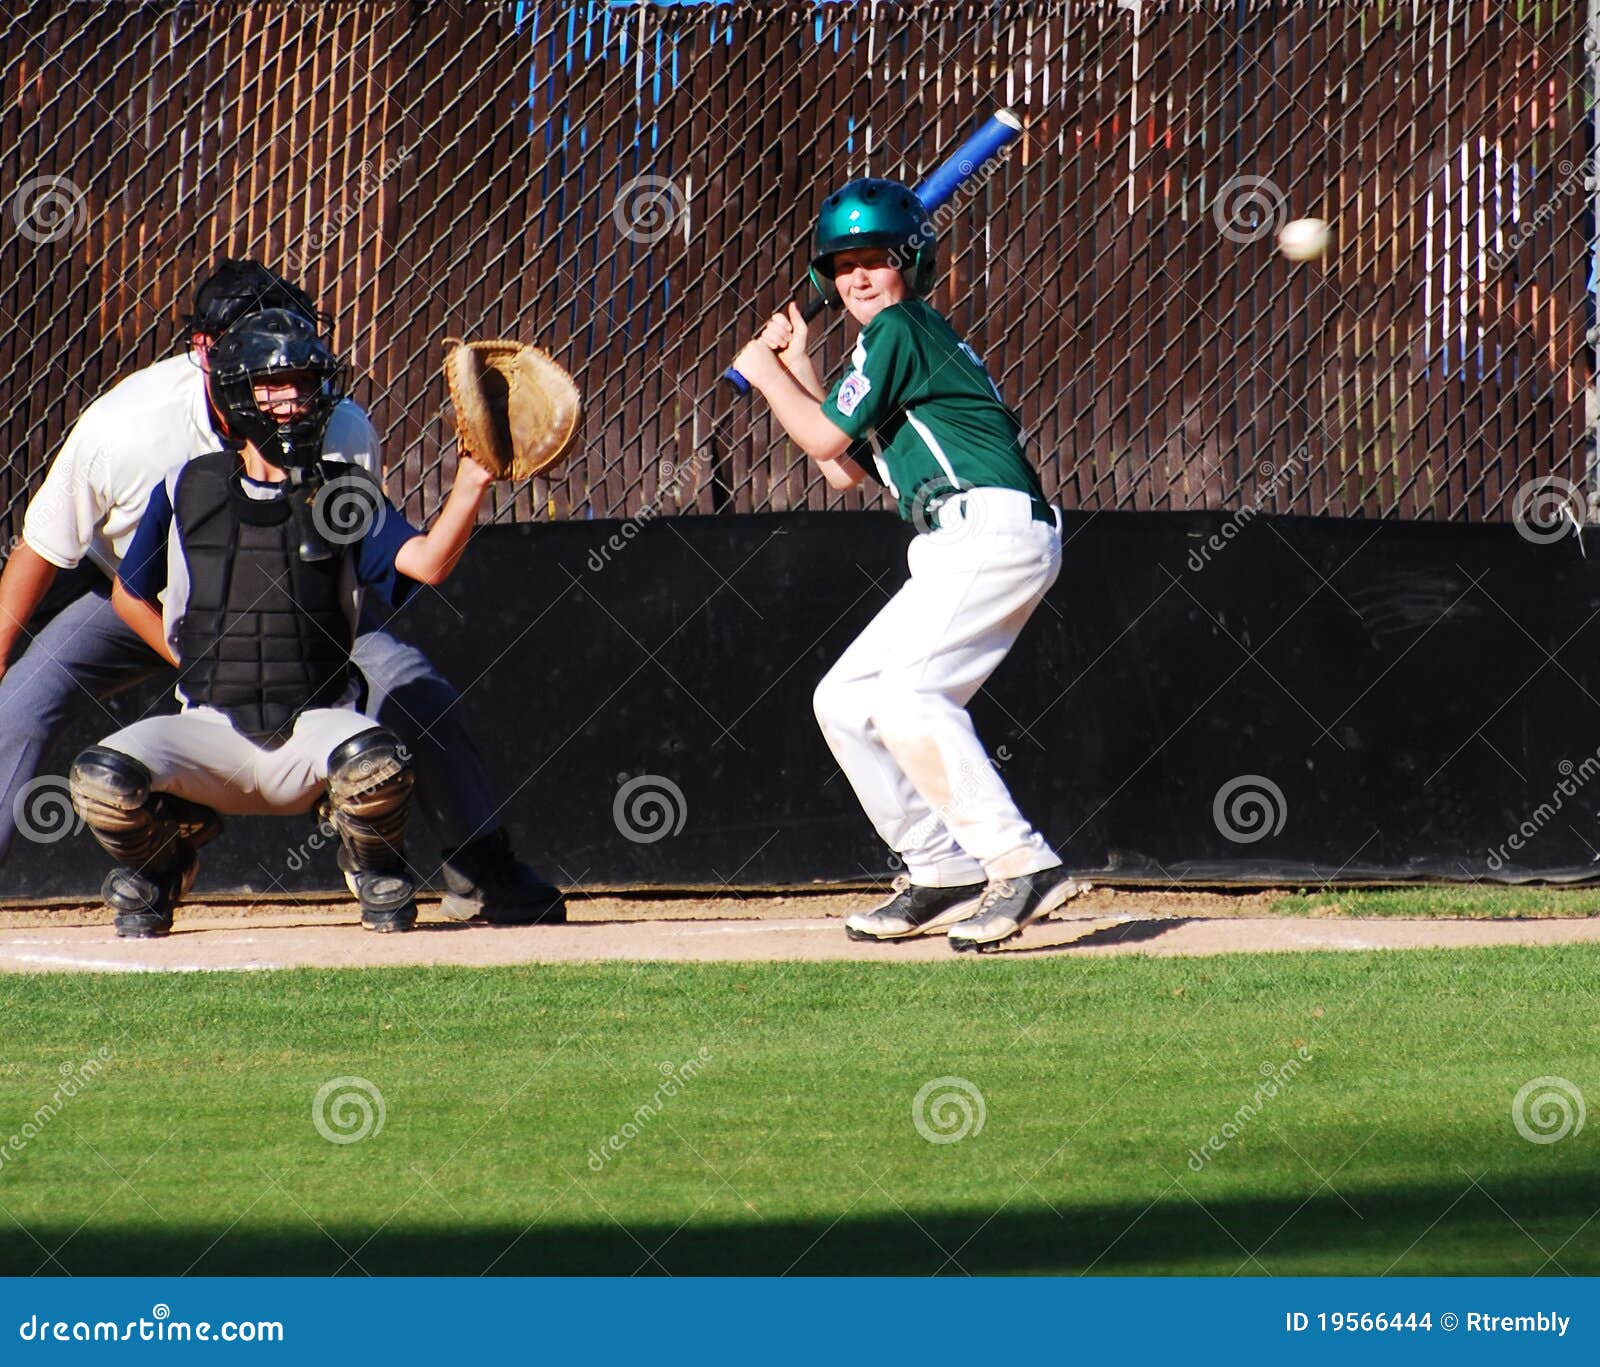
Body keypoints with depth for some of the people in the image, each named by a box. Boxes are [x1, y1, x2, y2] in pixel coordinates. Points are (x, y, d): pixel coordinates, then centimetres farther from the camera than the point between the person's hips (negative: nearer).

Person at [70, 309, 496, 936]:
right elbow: (129, 597, 16)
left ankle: (375, 868, 2)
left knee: (376, 761, -35)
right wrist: (194, 666, 6)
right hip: (214, 729, 1)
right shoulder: (187, 490, 4)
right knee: (101, 778, -26)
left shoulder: (344, 496, 2)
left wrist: (471, 482, -30)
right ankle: (161, 861, 11)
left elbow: (427, 562, -16)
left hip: (314, 723, -1)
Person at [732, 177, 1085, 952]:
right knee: (843, 700, 13)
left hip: (992, 530, -11)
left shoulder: (900, 328, -4)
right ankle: (942, 875, 12)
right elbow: (843, 471, 28)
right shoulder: (912, 339, 26)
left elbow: (826, 439, -3)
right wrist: (795, 369, 26)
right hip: (958, 552, 11)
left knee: (900, 692, -26)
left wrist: (764, 374, 13)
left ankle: (1024, 865, -35)